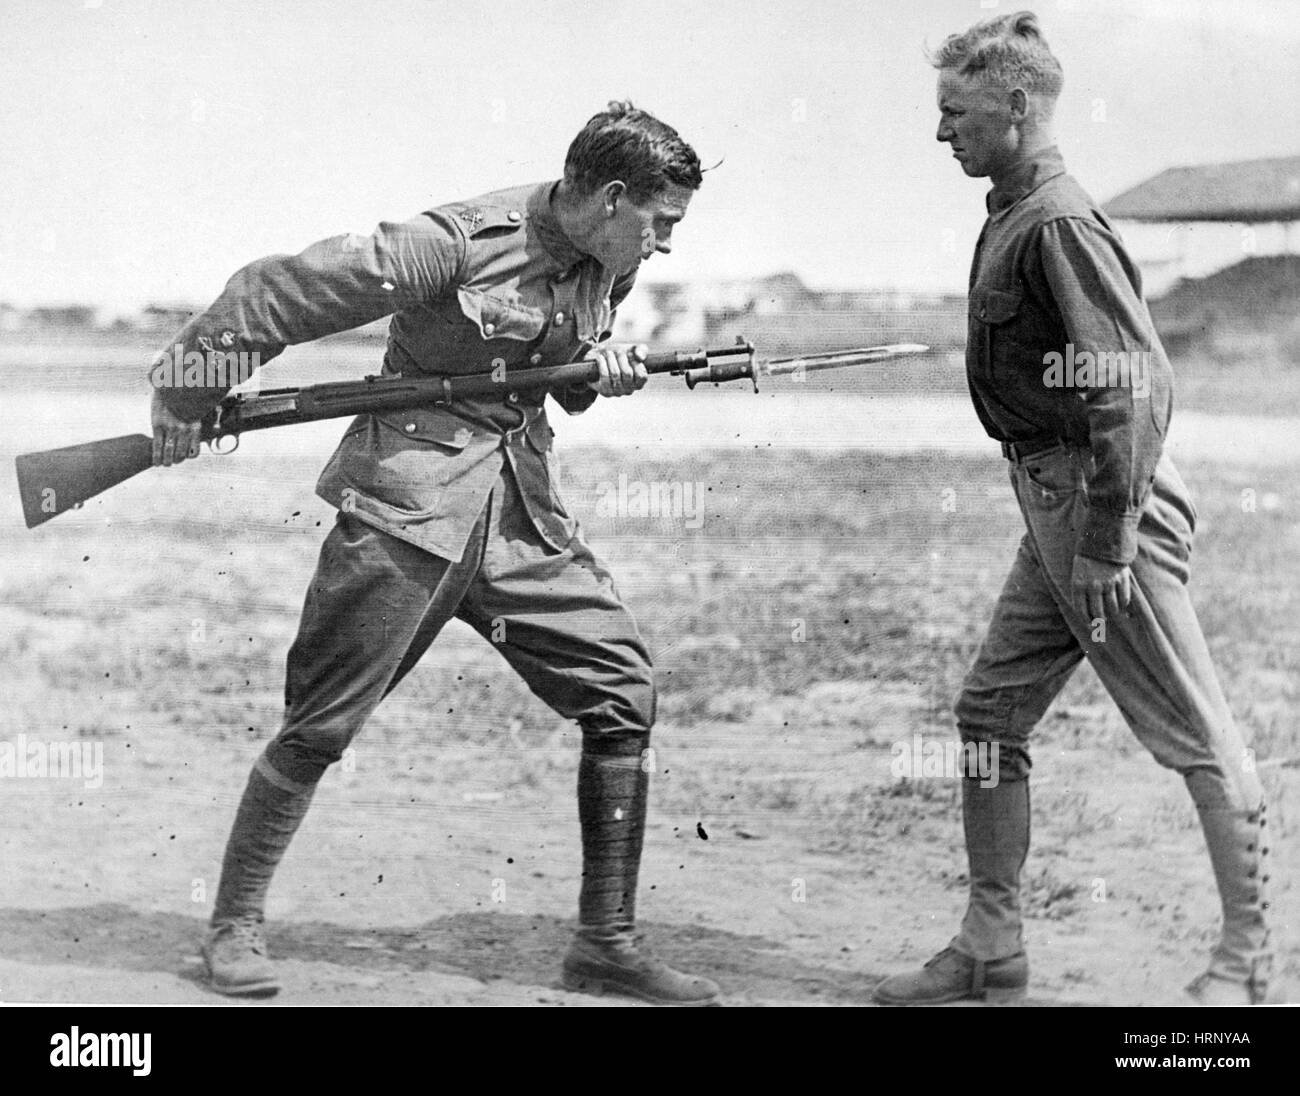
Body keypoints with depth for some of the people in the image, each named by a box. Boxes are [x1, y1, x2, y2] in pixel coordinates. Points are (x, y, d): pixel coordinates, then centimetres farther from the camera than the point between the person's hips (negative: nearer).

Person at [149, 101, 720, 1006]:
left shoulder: (608, 270, 5)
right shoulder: (460, 244, -17)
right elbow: (276, 292, -14)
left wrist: (600, 367, -1)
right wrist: (186, 398, -7)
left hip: (525, 514, 7)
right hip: (408, 503, -6)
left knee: (624, 691, -2)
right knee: (321, 726, -1)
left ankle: (608, 941, 6)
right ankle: (236, 925, 18)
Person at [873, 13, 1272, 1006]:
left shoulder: (1058, 224, -16)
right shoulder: (1013, 217, 14)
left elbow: (1131, 383, -22)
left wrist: (1107, 544, -23)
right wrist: (1069, 534, 18)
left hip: (1105, 502, -10)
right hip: (1056, 507, 11)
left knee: (1193, 732, 0)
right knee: (991, 713, 11)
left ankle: (1248, 958, 10)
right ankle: (992, 951, 19)